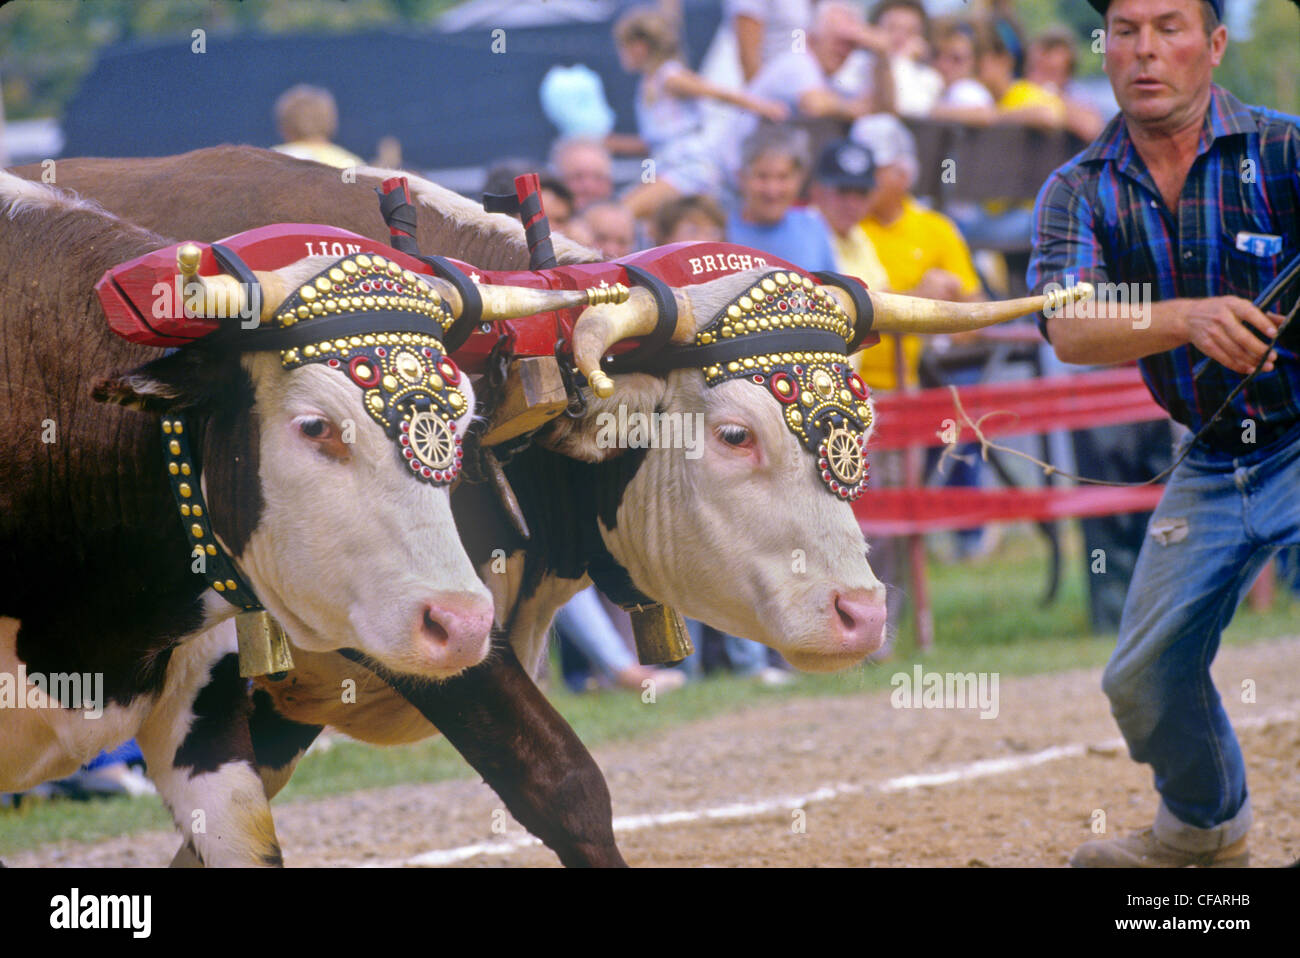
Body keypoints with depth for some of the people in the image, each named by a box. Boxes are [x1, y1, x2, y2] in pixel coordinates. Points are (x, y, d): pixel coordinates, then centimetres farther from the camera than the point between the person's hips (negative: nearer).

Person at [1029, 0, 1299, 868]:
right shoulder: (1080, 192, -2)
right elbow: (1069, 330, -18)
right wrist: (1188, 318, -38)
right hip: (1211, 464, 5)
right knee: (1145, 681, 13)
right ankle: (1205, 829, 41)